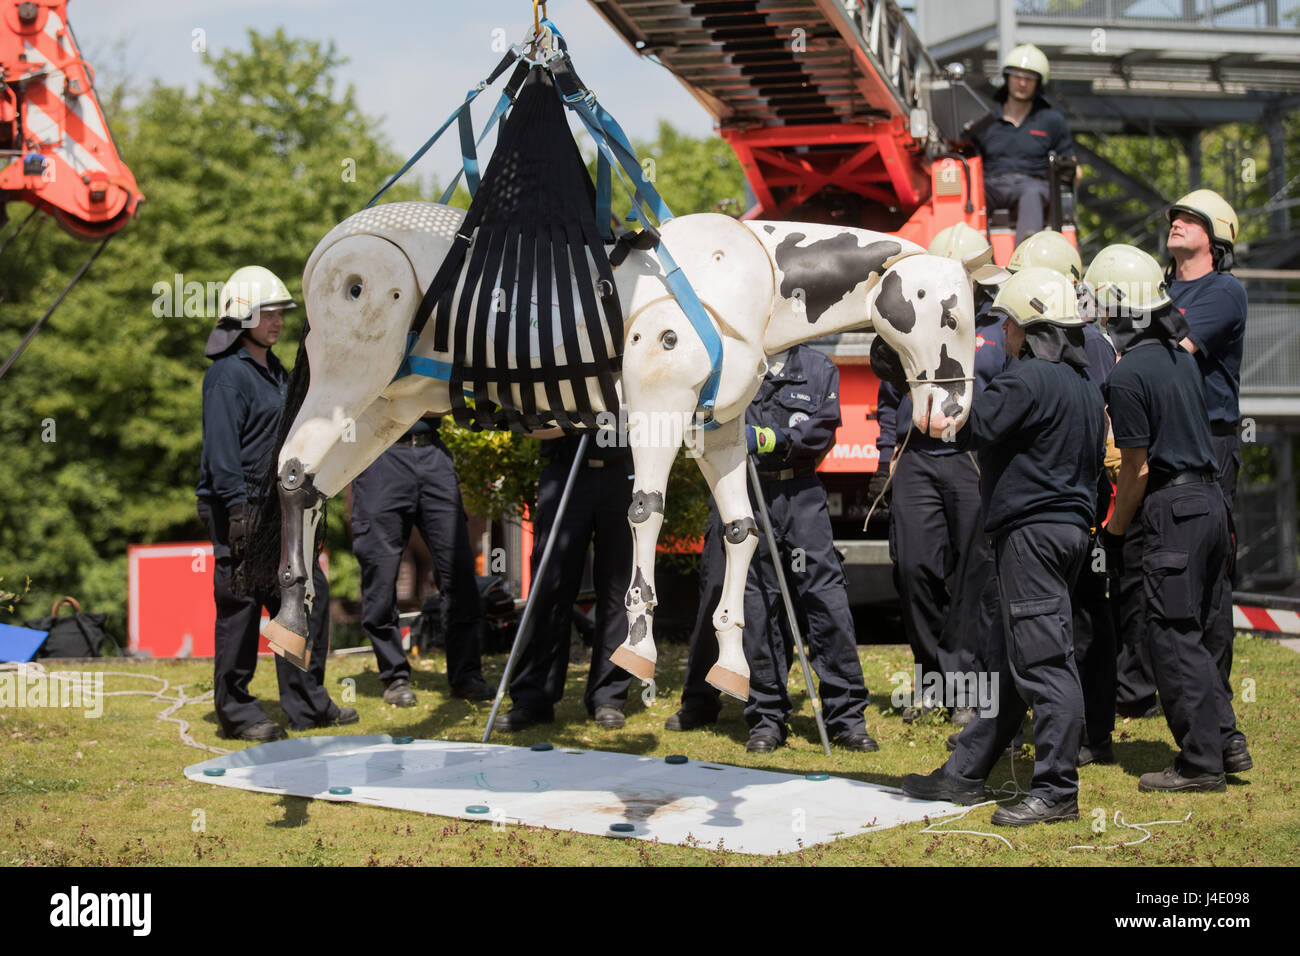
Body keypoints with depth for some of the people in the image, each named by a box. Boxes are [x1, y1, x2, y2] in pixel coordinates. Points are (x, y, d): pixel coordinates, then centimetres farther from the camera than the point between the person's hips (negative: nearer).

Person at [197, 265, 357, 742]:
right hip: (240, 506, -9)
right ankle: (236, 712, 5)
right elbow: (221, 449, -18)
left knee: (309, 590, 9)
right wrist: (237, 509, -24)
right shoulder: (227, 375, -12)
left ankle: (308, 703, 17)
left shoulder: (275, 371, 17)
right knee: (240, 604, -4)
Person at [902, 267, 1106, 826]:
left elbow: (978, 429, -16)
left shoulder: (1028, 378, -15)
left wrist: (945, 422, 7)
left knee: (1042, 660, -9)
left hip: (1033, 529, -10)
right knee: (1008, 659, 14)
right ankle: (965, 774, 21)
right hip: (1071, 524, 10)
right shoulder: (1085, 385, 16)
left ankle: (1057, 791, -8)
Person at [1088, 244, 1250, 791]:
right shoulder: (1180, 357, 11)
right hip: (1210, 498, 9)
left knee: (1173, 637, -3)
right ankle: (1226, 740, 19)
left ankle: (1201, 762, -1)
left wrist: (1113, 531, -1)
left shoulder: (1127, 376, -14)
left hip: (1172, 509, -9)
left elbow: (1136, 469, -12)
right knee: (1200, 630, 17)